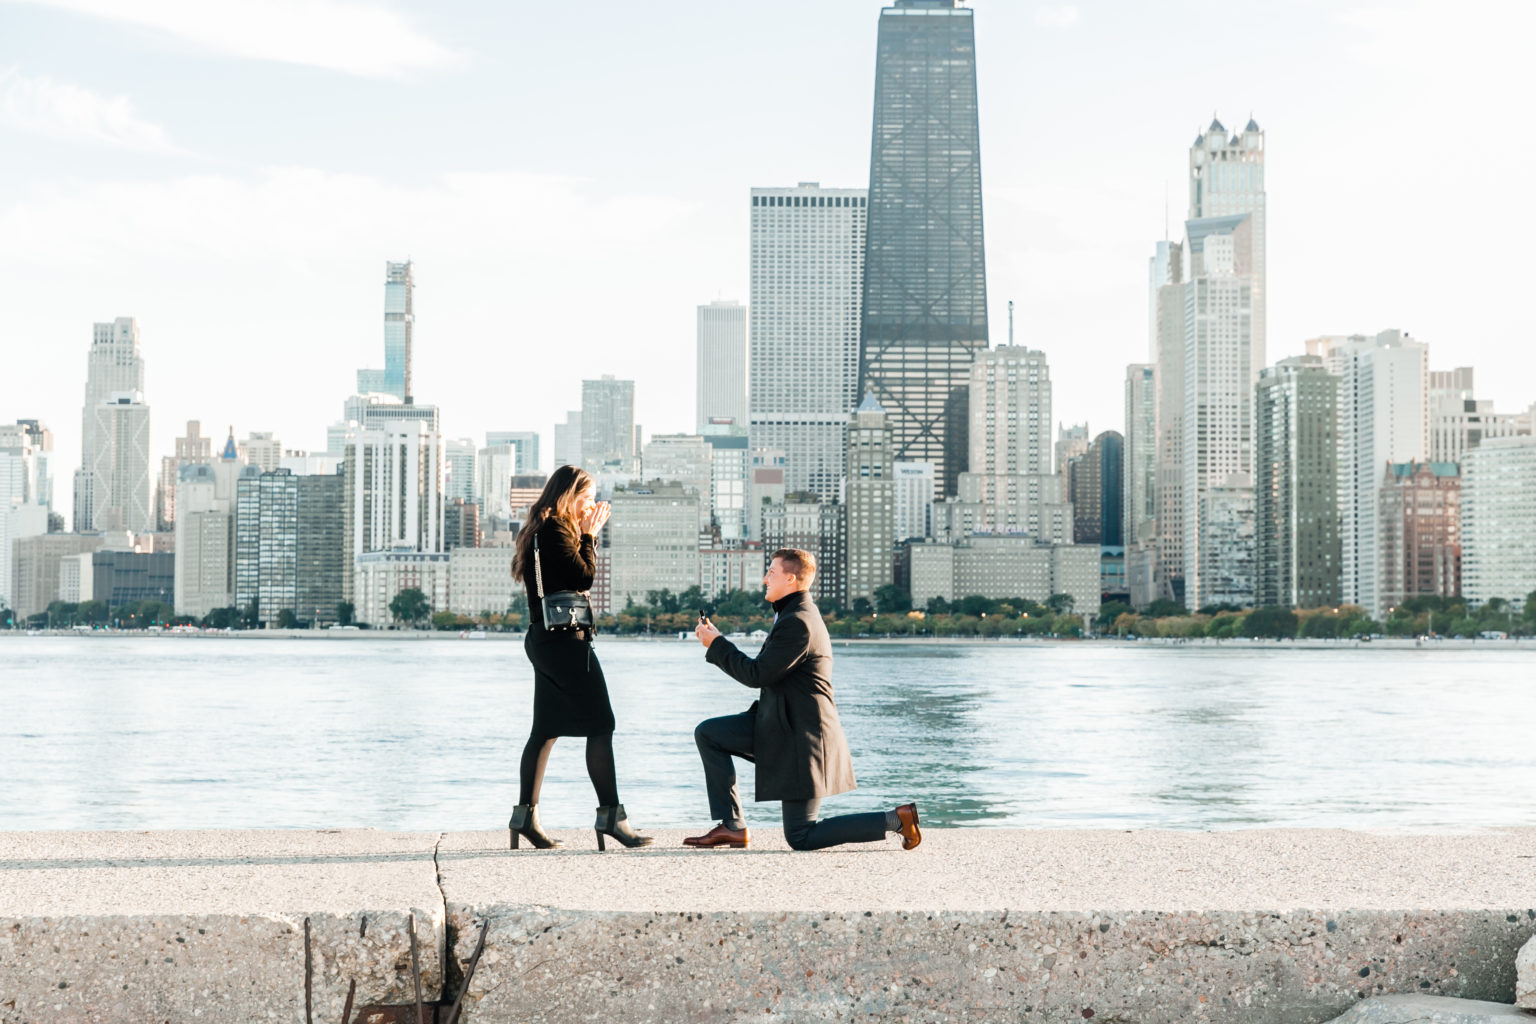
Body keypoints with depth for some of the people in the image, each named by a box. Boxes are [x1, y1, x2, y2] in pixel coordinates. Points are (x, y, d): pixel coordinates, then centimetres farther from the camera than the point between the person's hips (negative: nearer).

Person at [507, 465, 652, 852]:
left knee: (546, 729, 11)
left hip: (546, 639, 11)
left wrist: (588, 534, 13)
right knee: (600, 726, -8)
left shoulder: (541, 529, 18)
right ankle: (610, 816, -8)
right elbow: (583, 577, -16)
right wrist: (589, 535, -6)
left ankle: (525, 815, 10)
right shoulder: (556, 529, -13)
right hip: (565, 639, -11)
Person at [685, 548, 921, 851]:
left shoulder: (798, 623, -21)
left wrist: (716, 643, -11)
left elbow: (756, 675, -20)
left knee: (801, 838, -7)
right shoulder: (792, 614, 12)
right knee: (708, 734, 7)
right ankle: (732, 826, 7)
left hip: (801, 735, -10)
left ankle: (896, 818, -3)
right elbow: (762, 670, 17)